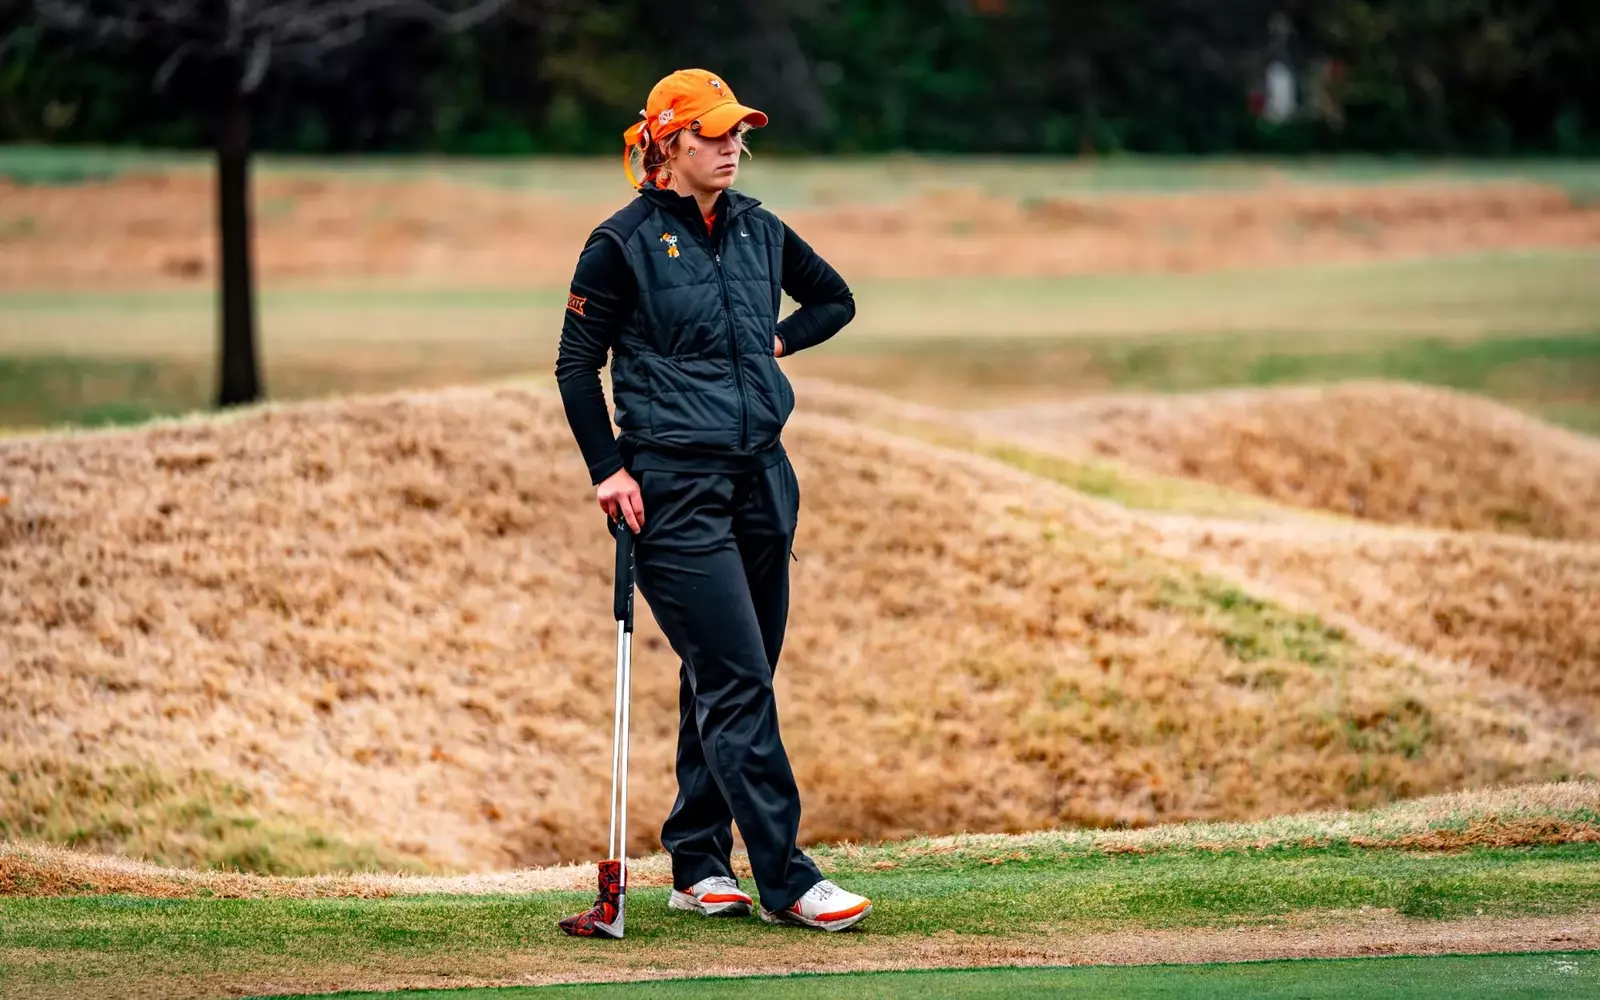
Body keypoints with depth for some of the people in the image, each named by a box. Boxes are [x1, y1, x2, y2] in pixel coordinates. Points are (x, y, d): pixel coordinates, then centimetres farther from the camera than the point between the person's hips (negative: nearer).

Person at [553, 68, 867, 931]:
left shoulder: (759, 232, 9)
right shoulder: (625, 243, -7)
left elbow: (835, 299, 26)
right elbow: (577, 364, -2)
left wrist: (778, 342, 9)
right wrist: (608, 470, -9)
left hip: (762, 478, 6)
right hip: (674, 485, -6)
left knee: (724, 680, 10)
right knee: (736, 679, -11)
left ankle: (698, 865, 20)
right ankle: (785, 882, -13)